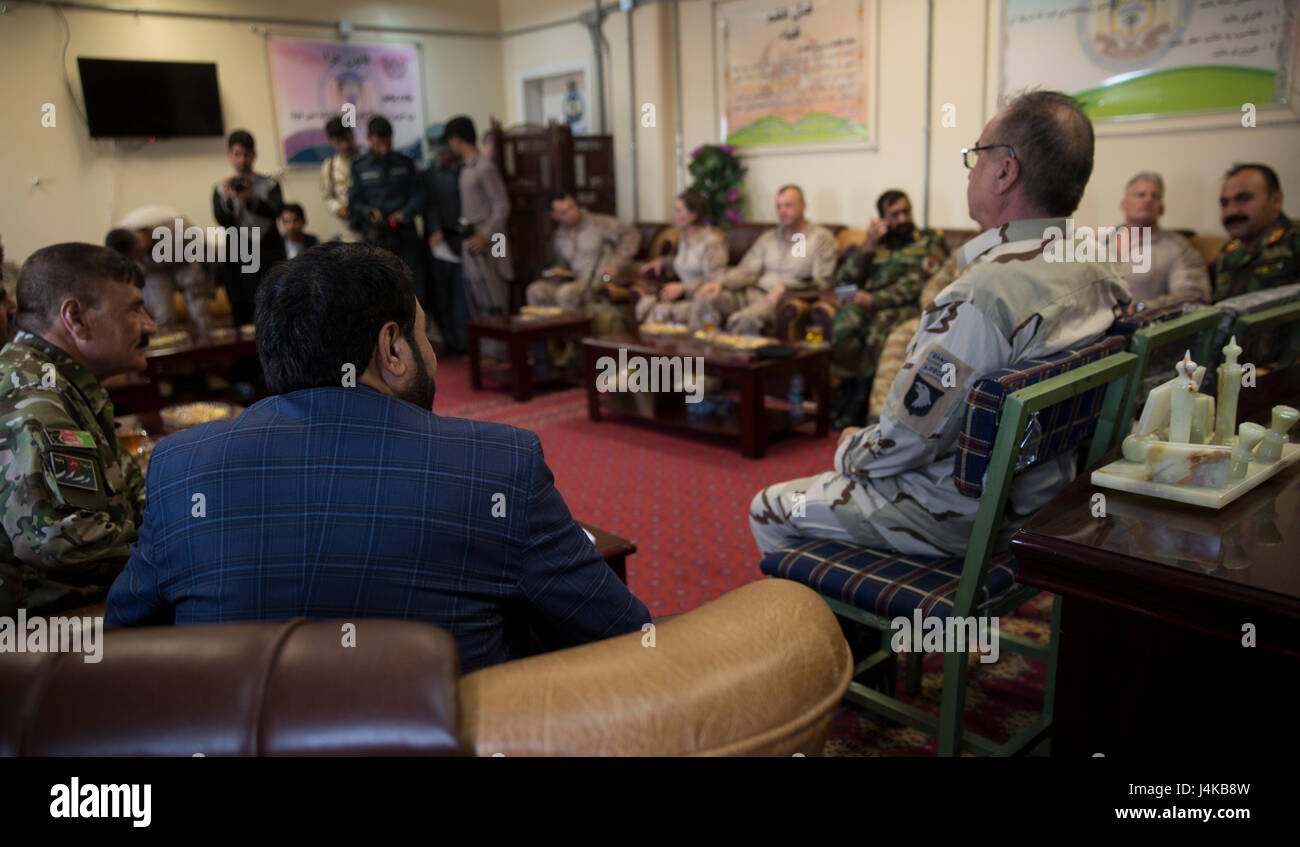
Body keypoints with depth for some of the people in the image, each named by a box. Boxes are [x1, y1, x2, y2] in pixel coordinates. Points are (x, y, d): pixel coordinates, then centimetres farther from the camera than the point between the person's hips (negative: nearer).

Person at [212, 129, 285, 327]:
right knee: (242, 316, -3)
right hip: (237, 260, 1)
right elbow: (222, 221, -3)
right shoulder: (222, 189, 11)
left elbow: (276, 211, -10)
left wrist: (251, 199, -28)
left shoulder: (270, 184, 8)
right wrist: (227, 199, -22)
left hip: (270, 257, -1)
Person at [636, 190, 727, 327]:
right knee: (645, 303, -23)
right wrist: (662, 262, 16)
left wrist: (682, 288, -19)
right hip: (686, 298, 7)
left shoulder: (711, 242, -9)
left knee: (661, 311, -33)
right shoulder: (683, 237, 16)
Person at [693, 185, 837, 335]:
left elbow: (822, 282, -7)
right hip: (754, 293, 6)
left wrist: (785, 288, -20)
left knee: (746, 319, -38)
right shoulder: (769, 237, 20)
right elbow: (747, 270, 13)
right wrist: (720, 282, -7)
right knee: (705, 299, -19)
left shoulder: (821, 237, 2)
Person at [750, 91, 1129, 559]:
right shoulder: (1100, 270, -2)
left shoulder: (981, 295, -32)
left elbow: (905, 440, -26)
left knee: (767, 509, 6)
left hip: (959, 519, -9)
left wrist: (848, 452, -3)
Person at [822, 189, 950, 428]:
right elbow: (842, 282, 13)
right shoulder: (876, 243, 25)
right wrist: (869, 246, 3)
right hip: (868, 307, 3)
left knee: (883, 322, -39)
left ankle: (854, 412, -32)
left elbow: (916, 284, -3)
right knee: (845, 321, -34)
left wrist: (874, 300, -15)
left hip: (907, 309, -3)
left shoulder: (930, 242, 14)